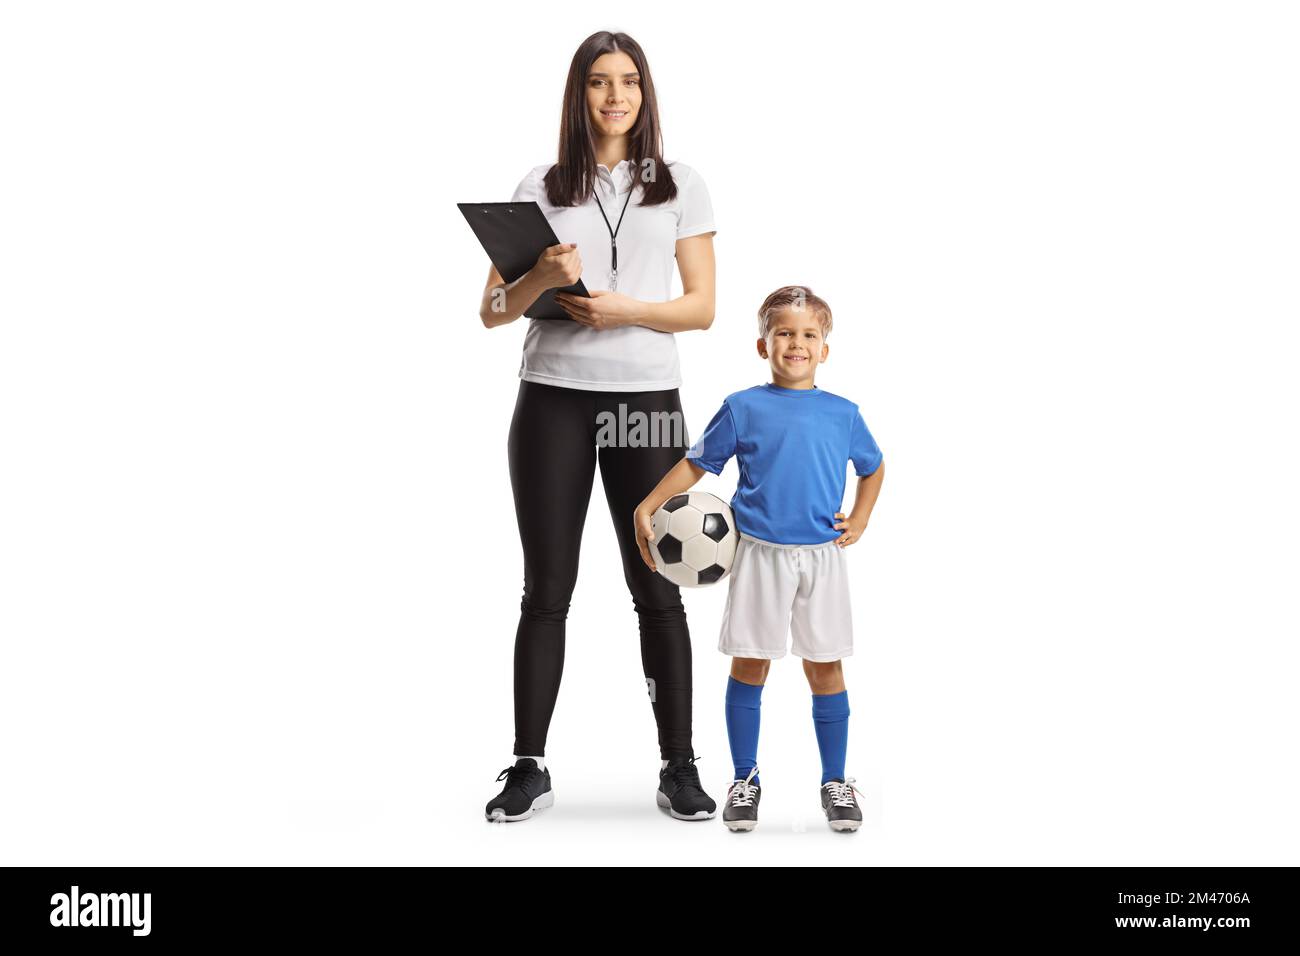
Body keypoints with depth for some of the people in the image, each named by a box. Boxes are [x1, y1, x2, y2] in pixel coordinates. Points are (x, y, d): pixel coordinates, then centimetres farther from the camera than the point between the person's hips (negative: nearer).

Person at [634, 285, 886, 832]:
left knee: (825, 665, 5)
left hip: (822, 556, 1)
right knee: (749, 664, 3)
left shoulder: (843, 414, 6)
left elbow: (873, 468, 23)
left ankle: (835, 782, 17)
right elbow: (695, 464, 7)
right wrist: (646, 509, 0)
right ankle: (744, 780, 16)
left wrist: (859, 521, 10)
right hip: (760, 554, -1)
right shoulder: (743, 409, 1)